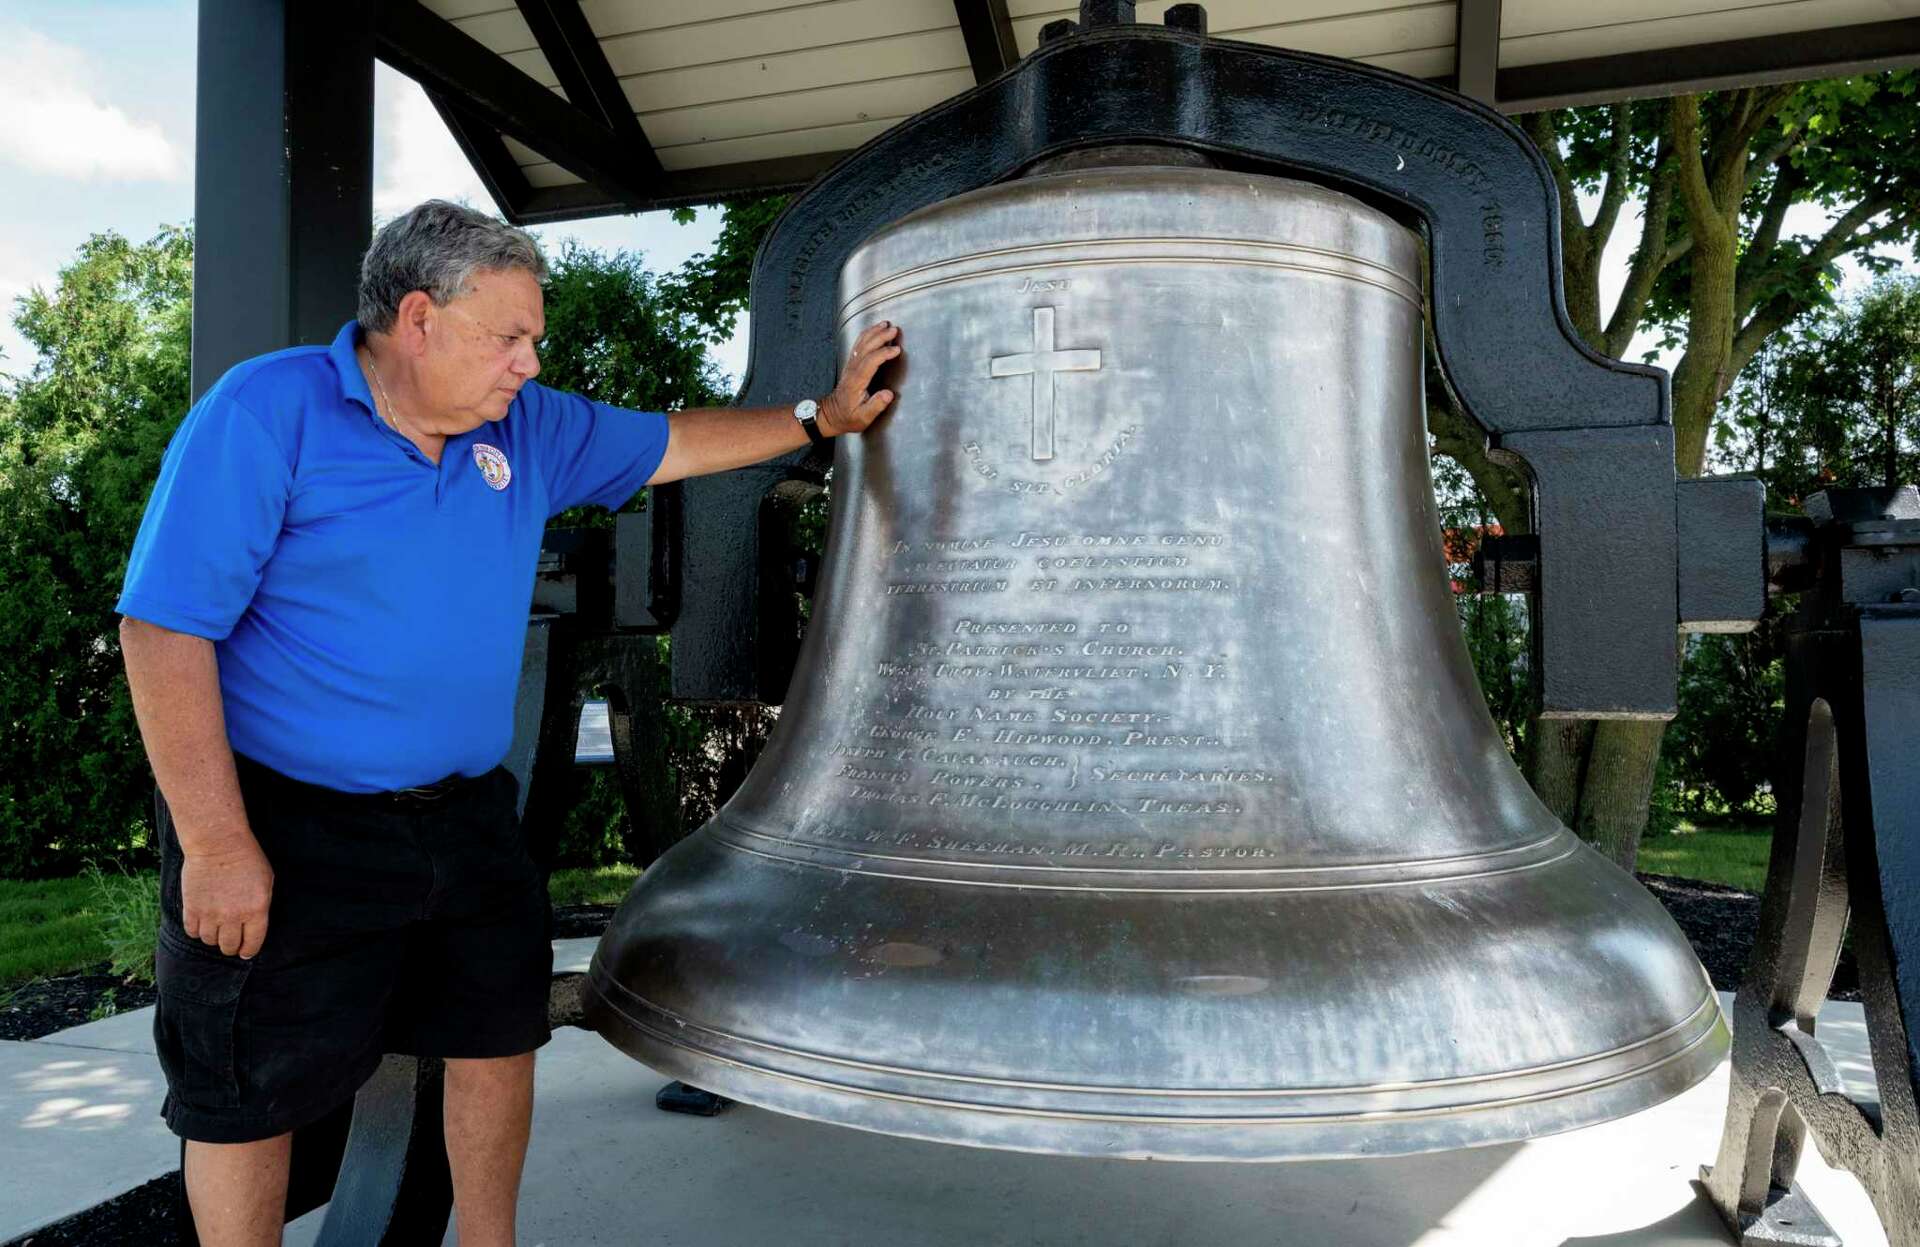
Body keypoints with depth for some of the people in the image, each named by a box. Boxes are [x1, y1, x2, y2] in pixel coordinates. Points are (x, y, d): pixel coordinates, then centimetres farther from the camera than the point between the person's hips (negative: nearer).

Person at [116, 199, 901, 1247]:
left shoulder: (528, 428, 3)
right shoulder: (266, 411, -15)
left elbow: (671, 446, 16)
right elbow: (165, 627, -18)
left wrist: (823, 417, 12)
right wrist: (217, 846, -21)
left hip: (466, 815, 6)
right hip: (291, 829, -6)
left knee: (499, 1041, 17)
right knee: (251, 1095, 7)